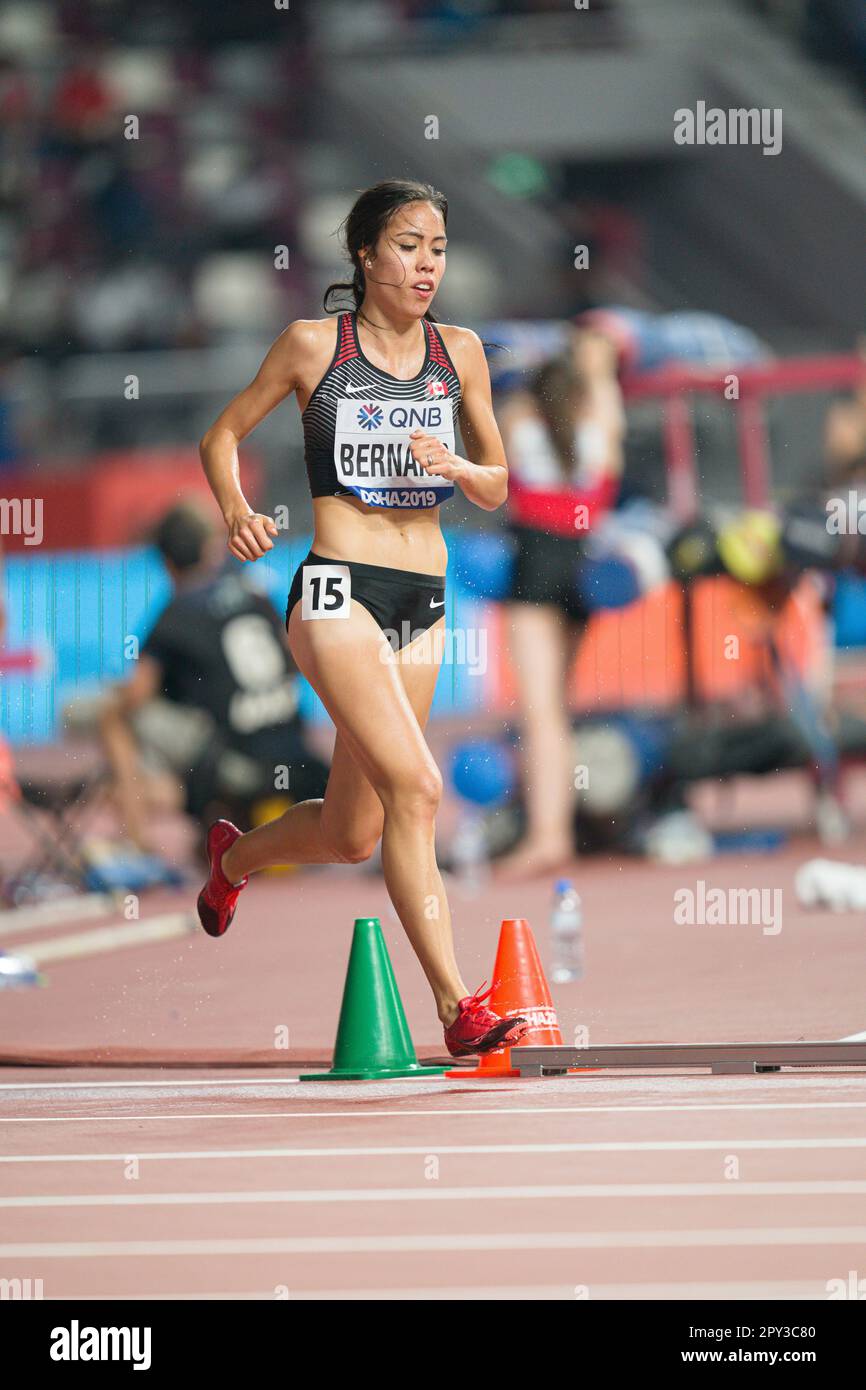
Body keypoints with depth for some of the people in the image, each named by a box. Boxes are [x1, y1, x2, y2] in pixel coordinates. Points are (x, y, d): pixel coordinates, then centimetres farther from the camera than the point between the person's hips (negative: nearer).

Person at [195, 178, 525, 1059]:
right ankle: (457, 1008, -22)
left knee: (353, 834, 11)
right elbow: (223, 437, 9)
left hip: (423, 603, 5)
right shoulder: (315, 345, 0)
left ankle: (235, 856, 43)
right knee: (415, 787, -21)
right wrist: (235, 511, -10)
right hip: (338, 589, -5)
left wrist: (456, 466, -7)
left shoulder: (460, 353, 10)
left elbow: (496, 489, 15)